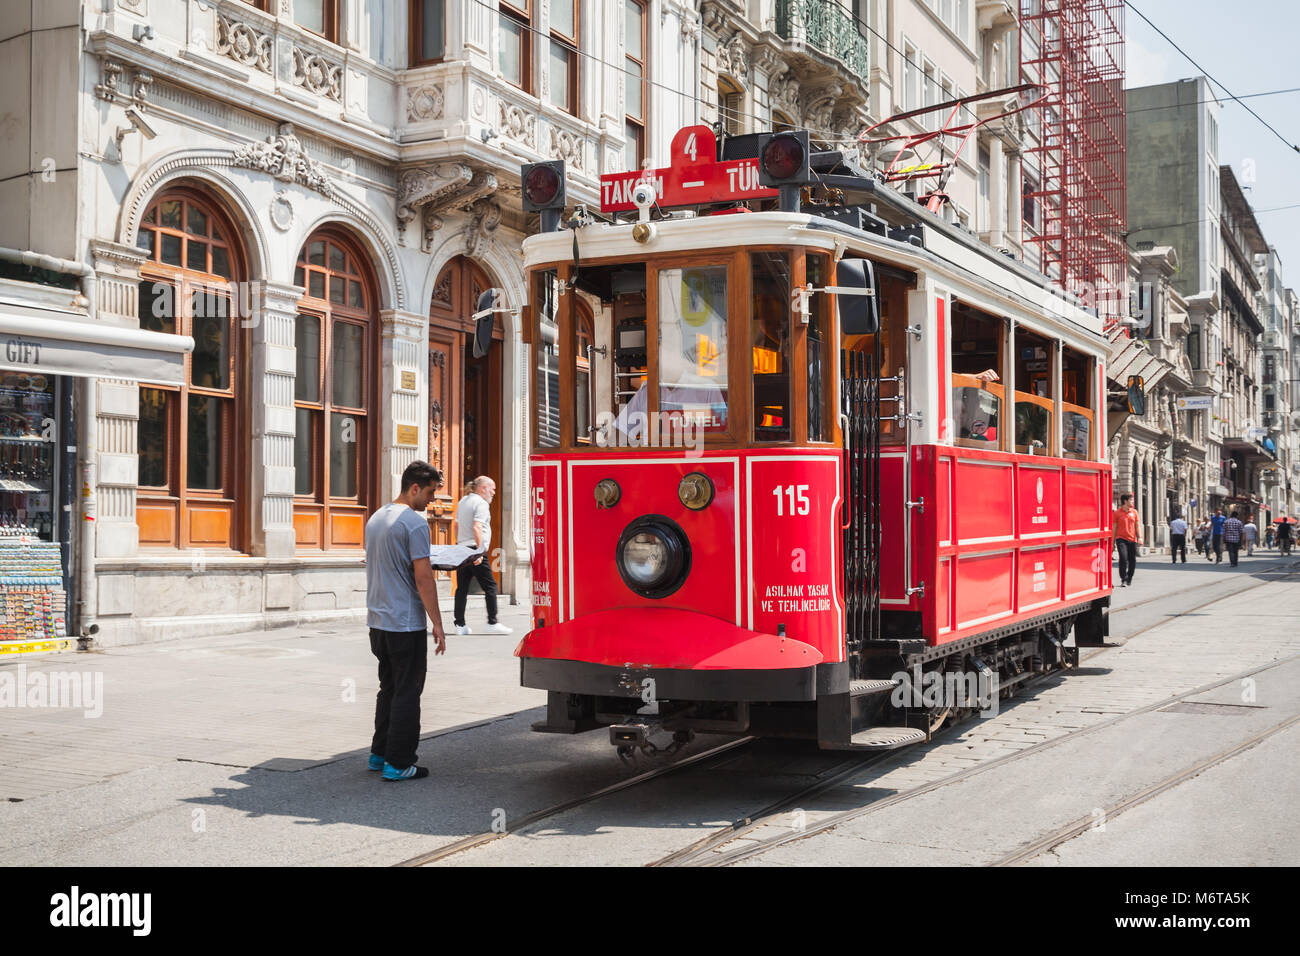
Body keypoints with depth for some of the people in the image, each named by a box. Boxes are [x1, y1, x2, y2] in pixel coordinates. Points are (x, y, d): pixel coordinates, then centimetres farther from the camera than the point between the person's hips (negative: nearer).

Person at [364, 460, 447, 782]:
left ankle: (379, 754, 24)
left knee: (389, 688, 18)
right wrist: (437, 624, -14)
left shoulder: (376, 518, 13)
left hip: (378, 620, 9)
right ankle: (397, 763, 0)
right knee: (407, 692, -2)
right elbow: (423, 578, -18)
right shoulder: (414, 522, -14)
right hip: (406, 622, -9)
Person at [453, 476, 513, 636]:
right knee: (490, 586, -2)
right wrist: (479, 551, -22)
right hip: (474, 551, -9)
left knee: (462, 588, 8)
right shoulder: (481, 503, -9)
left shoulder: (463, 502, 19)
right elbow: (476, 528, -21)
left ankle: (460, 625, 8)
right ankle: (492, 624, -1)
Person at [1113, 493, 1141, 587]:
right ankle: (1123, 580, -12)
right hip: (1121, 539, -4)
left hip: (1132, 539, 4)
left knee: (1132, 561, 8)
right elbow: (1114, 527, 2)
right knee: (1123, 558, -18)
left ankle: (1129, 579, 26)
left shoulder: (1134, 512, 10)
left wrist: (1140, 537, -1)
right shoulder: (1117, 512, -1)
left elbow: (1137, 525, 11)